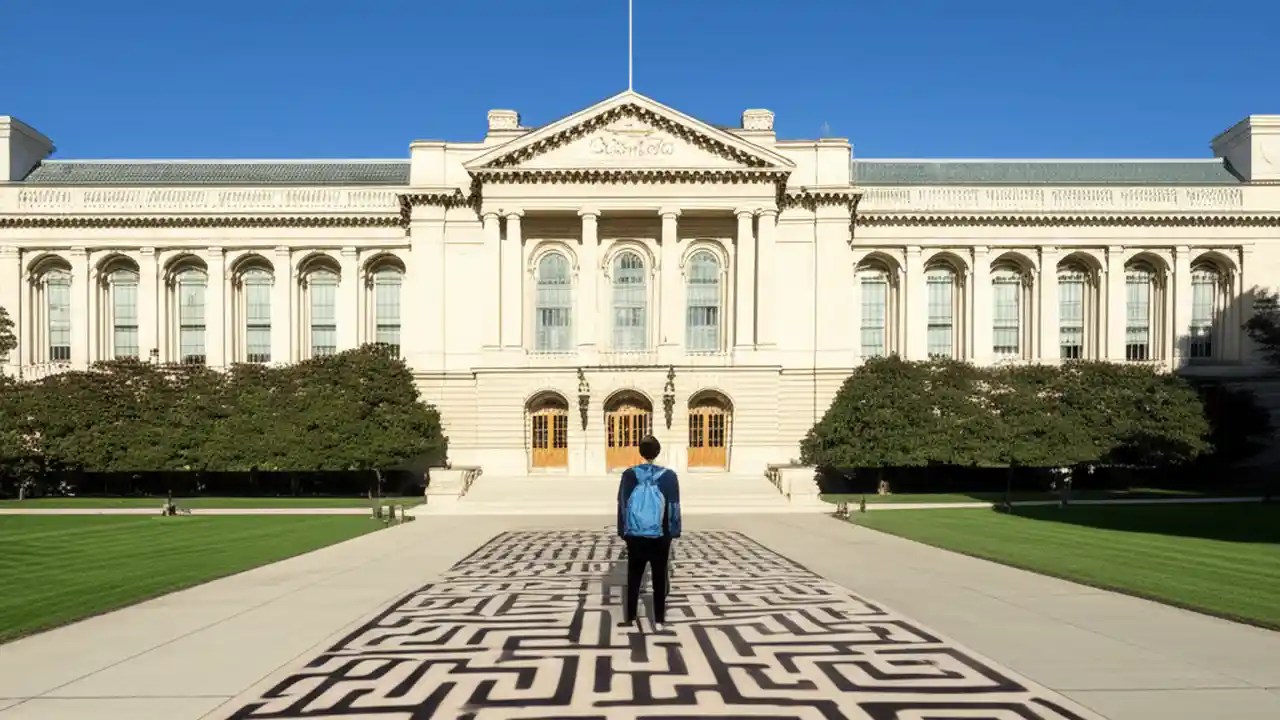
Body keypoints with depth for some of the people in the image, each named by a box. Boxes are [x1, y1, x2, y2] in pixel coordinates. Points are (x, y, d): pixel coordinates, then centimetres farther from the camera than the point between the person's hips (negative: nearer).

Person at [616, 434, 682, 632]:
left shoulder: (629, 475, -5)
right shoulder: (669, 475, -7)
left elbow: (622, 505, 0)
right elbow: (674, 507, -4)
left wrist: (623, 532, 8)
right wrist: (673, 533, 5)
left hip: (635, 536, 1)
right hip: (660, 537, -1)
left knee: (634, 577, 13)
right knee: (659, 578, 9)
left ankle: (630, 617, 20)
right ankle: (659, 620, 13)